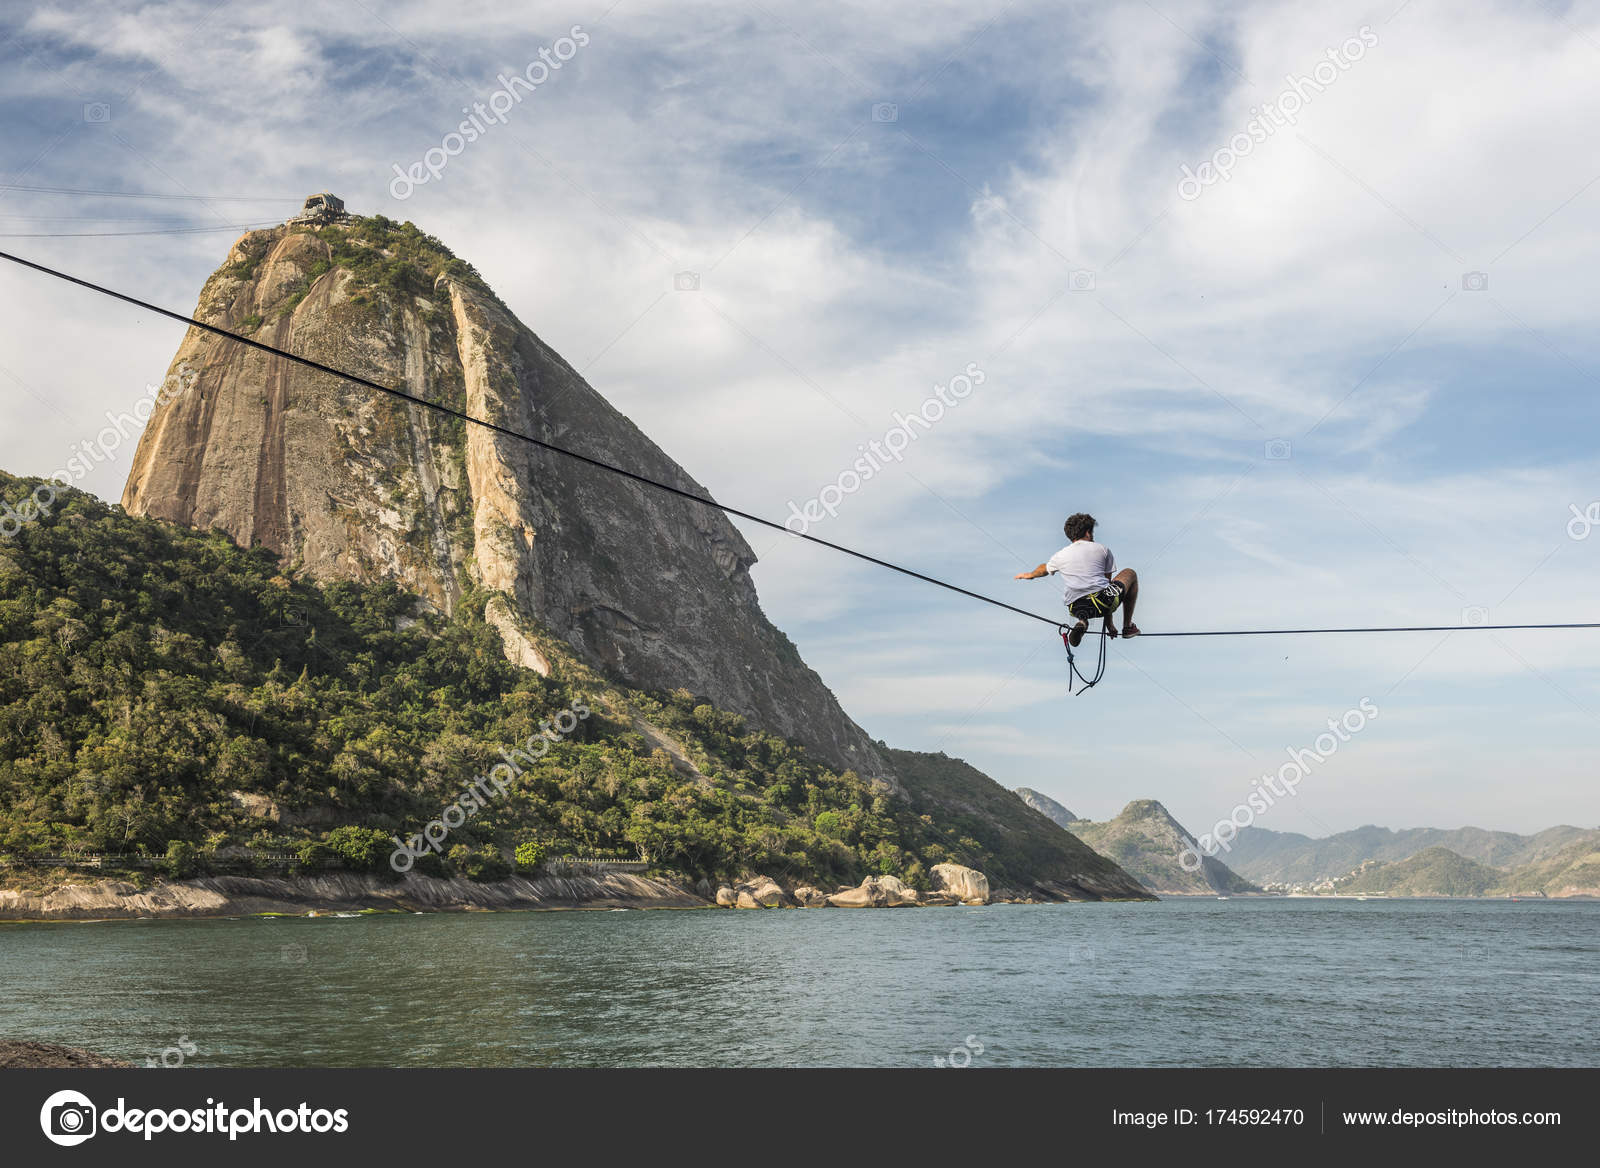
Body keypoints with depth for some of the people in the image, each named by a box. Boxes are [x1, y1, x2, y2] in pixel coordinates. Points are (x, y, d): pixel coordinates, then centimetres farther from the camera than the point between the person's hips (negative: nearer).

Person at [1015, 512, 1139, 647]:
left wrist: (1030, 575, 63)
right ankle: (1128, 627, 23)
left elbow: (1044, 569, 37)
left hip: (1076, 609, 3)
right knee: (1130, 573, 26)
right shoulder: (1103, 549, 12)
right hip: (1103, 602, -2)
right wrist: (1109, 622, 26)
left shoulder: (1060, 556, 15)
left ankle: (1082, 622, 6)